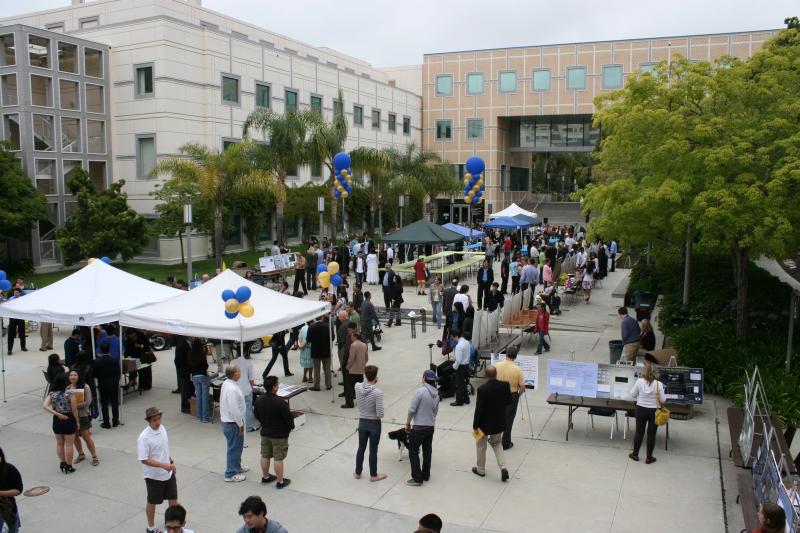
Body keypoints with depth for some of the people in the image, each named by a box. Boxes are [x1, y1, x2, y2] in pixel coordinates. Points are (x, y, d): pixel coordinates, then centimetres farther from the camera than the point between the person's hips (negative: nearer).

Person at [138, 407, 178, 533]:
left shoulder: (162, 428, -4)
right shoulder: (144, 437, -25)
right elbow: (144, 460, -23)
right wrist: (163, 465, -29)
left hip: (168, 473, 6)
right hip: (154, 476, -6)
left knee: (173, 498, 17)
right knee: (152, 502, 14)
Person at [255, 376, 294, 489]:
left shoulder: (259, 400, -6)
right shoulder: (280, 402, -28)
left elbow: (257, 415, 8)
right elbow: (288, 417, -20)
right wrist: (291, 427, 1)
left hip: (265, 433, 6)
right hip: (279, 434, -6)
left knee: (265, 456, 19)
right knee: (278, 458, 4)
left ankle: (265, 477, 35)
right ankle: (280, 481, 15)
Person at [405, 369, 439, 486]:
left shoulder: (420, 391, -18)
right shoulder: (436, 394, 2)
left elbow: (412, 409, -18)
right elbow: (436, 411, 9)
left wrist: (407, 423, -4)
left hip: (419, 427, -6)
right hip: (431, 426, 7)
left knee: (413, 451, 5)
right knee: (427, 451, 18)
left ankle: (417, 478, 6)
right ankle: (426, 475, 29)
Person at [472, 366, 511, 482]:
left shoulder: (482, 389, -26)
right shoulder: (505, 385, -14)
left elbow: (479, 409, -20)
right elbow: (509, 401, 1)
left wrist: (475, 425, -9)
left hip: (485, 423, -4)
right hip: (499, 422, 4)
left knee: (481, 446, 18)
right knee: (497, 444, 24)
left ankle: (481, 469, 33)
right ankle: (503, 468, 7)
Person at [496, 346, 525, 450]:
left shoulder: (497, 366, -11)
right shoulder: (517, 369, -18)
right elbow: (522, 387, -14)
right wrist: (518, 395, 6)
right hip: (512, 396, -2)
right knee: (508, 420, 9)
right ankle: (506, 443, 17)